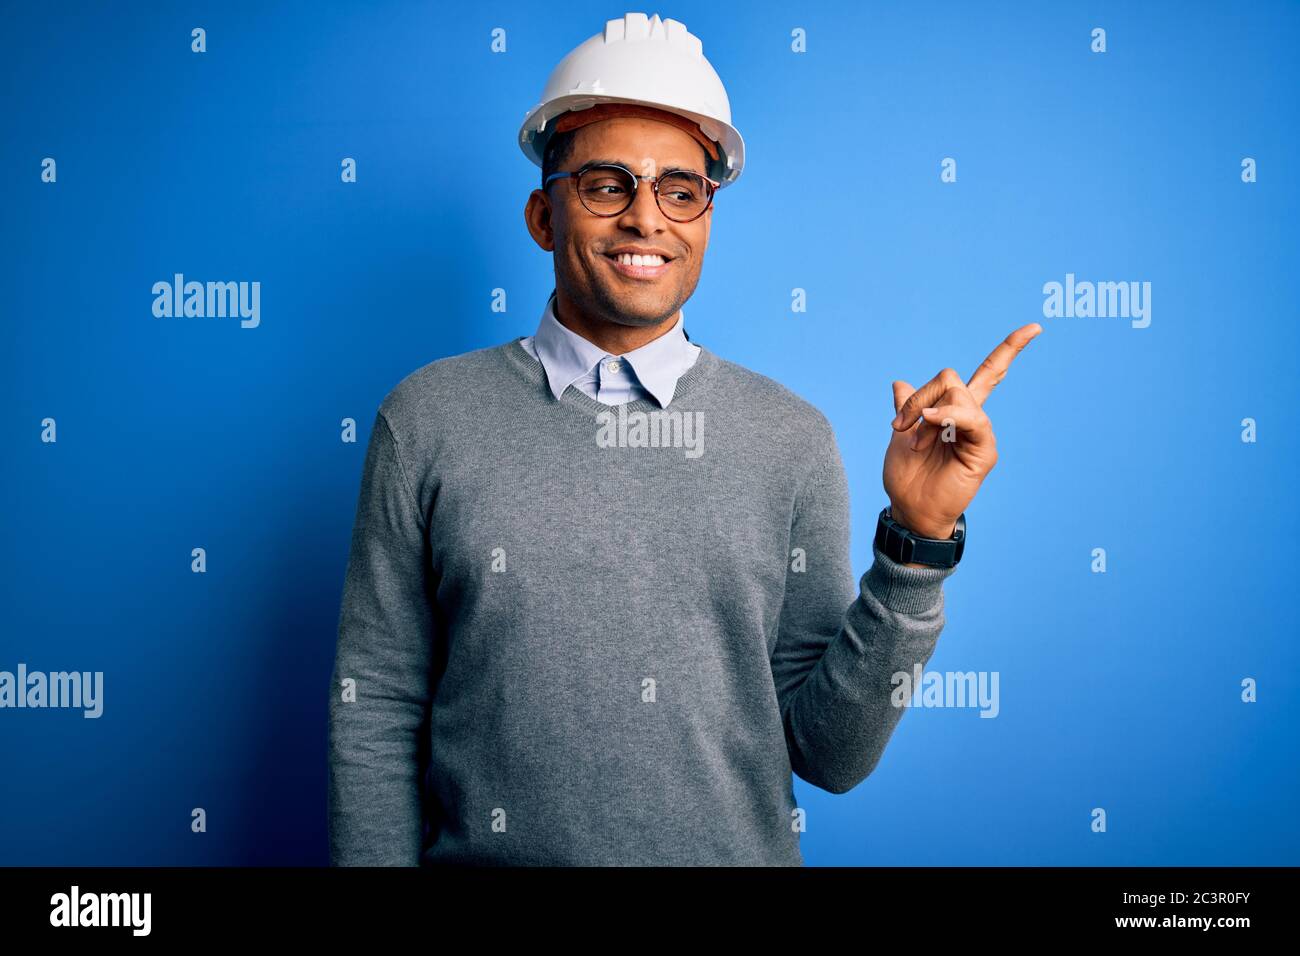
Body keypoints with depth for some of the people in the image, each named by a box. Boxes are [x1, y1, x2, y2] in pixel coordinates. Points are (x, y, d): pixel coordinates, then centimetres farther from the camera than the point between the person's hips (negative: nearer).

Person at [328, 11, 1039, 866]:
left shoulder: (792, 439, -6)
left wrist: (917, 541, -16)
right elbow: (377, 712, -4)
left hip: (740, 852, 1)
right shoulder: (427, 419, -8)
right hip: (485, 852, 0)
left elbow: (830, 754, -7)